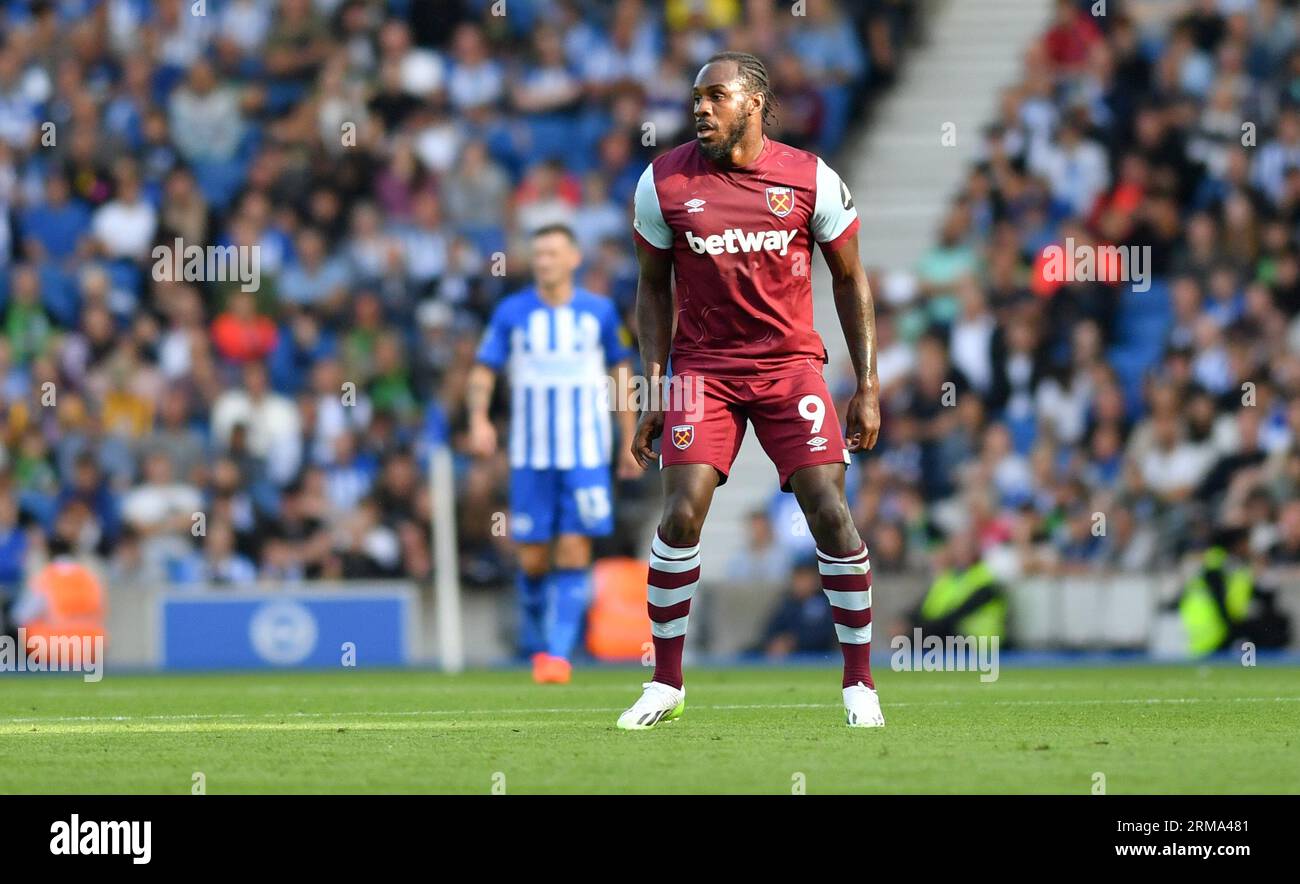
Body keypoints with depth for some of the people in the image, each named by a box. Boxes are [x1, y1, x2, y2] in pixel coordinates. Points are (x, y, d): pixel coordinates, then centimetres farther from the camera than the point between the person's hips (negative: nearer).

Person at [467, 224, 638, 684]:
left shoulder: (600, 312, 4)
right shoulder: (511, 313, 3)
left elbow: (621, 374, 13)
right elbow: (483, 372, 3)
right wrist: (478, 418, -16)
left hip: (586, 455, -1)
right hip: (531, 456, 1)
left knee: (573, 554, -10)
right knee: (533, 560, 2)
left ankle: (559, 653, -11)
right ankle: (537, 644, 23)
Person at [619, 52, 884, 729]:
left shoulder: (812, 179, -5)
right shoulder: (665, 183, -2)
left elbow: (850, 279, 6)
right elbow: (654, 290, 9)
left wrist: (868, 387, 3)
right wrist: (653, 392, 3)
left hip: (791, 363, 0)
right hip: (702, 365, 0)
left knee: (830, 513, -8)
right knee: (681, 515, -13)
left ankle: (859, 684, 6)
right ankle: (666, 685, 1)